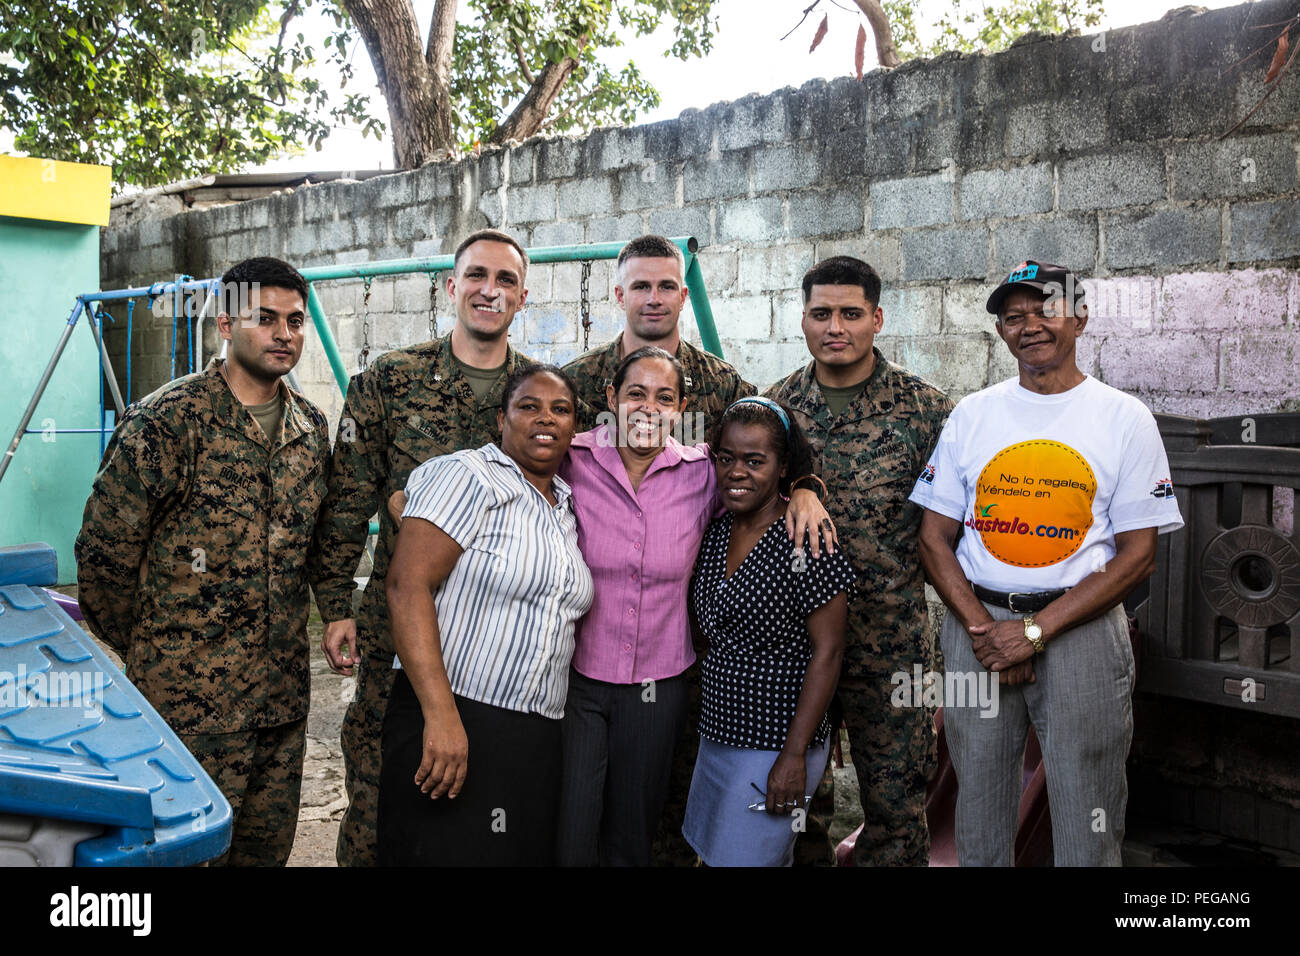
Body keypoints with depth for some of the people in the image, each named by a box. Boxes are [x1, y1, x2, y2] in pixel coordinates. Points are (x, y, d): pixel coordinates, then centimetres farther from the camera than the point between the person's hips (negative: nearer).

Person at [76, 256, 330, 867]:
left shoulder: (311, 426, 8)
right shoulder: (166, 420, -13)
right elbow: (104, 552, -9)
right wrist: (147, 651, 1)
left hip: (284, 697, 6)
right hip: (190, 703, -6)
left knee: (269, 848, 17)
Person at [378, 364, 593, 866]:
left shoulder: (567, 509, 14)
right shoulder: (468, 477, -8)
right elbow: (407, 584, -18)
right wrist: (442, 716, -25)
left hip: (536, 743, 7)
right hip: (448, 726, -7)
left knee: (527, 853, 11)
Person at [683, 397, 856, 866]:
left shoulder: (807, 542, -18)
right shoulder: (718, 532, 4)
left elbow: (827, 652, -17)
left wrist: (794, 755, -19)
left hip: (776, 743, -7)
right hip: (719, 732, 8)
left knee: (743, 857, 1)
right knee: (709, 849, 19)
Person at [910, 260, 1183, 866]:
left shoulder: (1125, 419, 0)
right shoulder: (971, 415, 7)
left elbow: (1137, 555, -5)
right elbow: (934, 538, 4)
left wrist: (1037, 630, -13)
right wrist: (982, 628, -10)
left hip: (1082, 630, -2)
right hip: (976, 621, 2)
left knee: (1087, 824, 6)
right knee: (979, 808, 13)